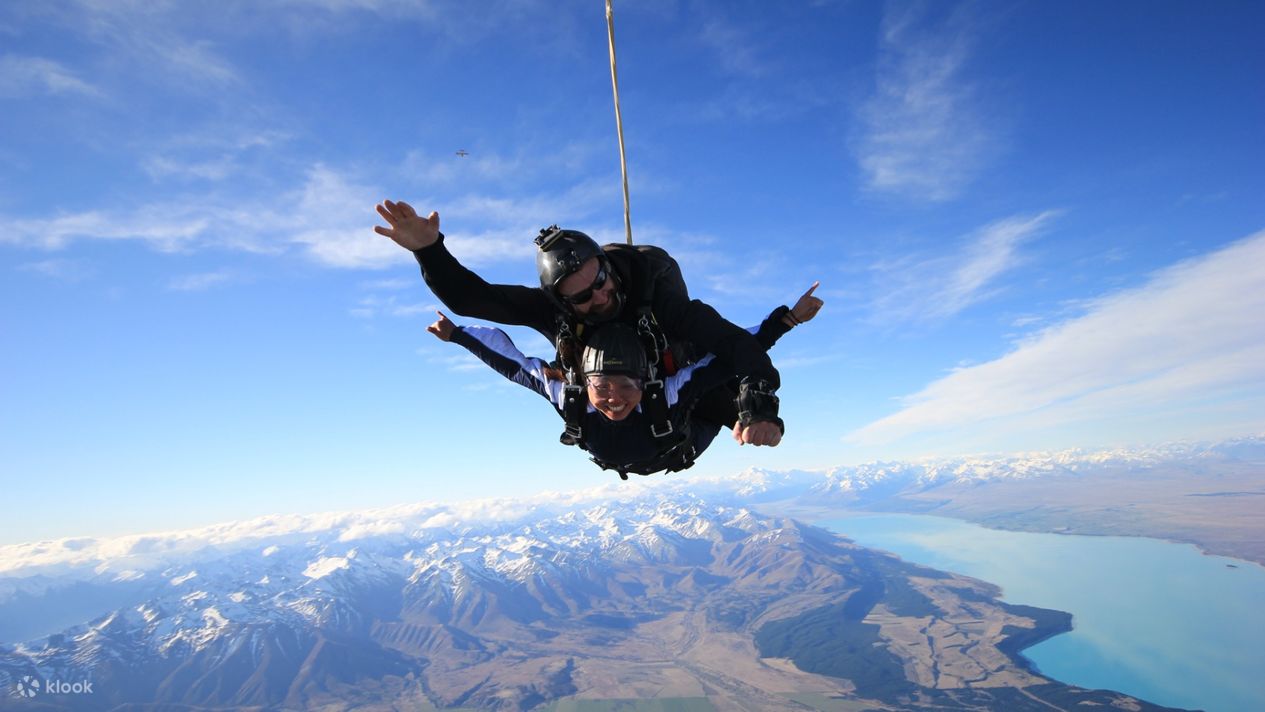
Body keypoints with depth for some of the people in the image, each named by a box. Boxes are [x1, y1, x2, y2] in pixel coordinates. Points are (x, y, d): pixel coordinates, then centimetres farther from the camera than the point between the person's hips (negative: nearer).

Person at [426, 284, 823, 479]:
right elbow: (511, 362, -32)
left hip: (683, 447, -2)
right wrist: (457, 334, -27)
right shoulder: (568, 399, -44)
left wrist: (788, 318, -50)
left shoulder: (669, 393, -49)